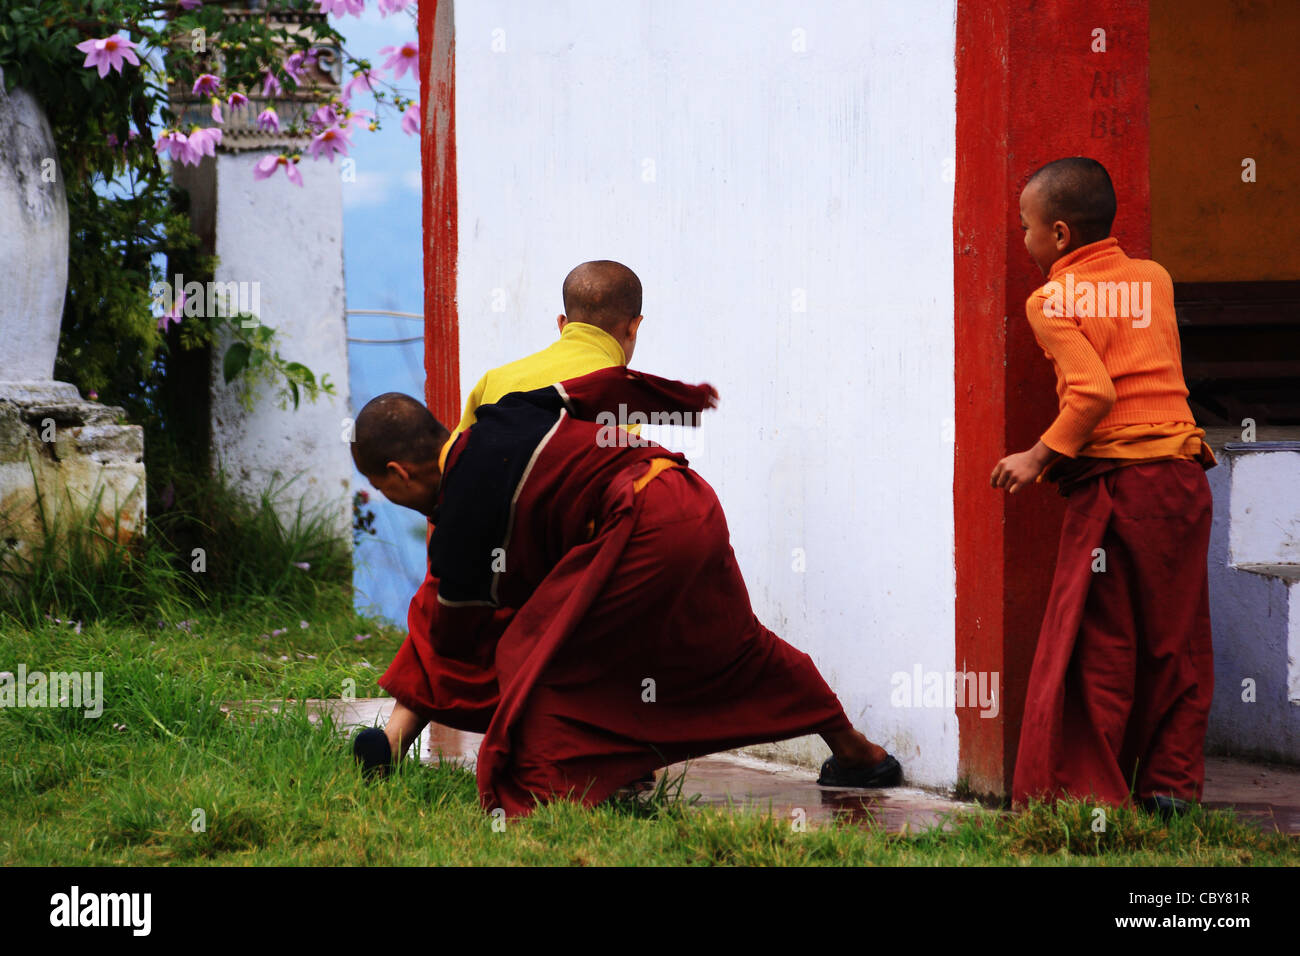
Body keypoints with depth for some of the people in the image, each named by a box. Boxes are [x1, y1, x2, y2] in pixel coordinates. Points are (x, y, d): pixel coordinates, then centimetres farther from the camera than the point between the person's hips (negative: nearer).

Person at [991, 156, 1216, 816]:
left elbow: (1094, 391, -17)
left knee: (1096, 647, -1)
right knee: (1176, 643, 12)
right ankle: (1171, 784, 13)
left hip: (1111, 483, -6)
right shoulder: (1155, 279, 12)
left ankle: (1087, 795, -1)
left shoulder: (1052, 301, -5)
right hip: (1184, 475, 6)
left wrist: (1038, 458, -8)